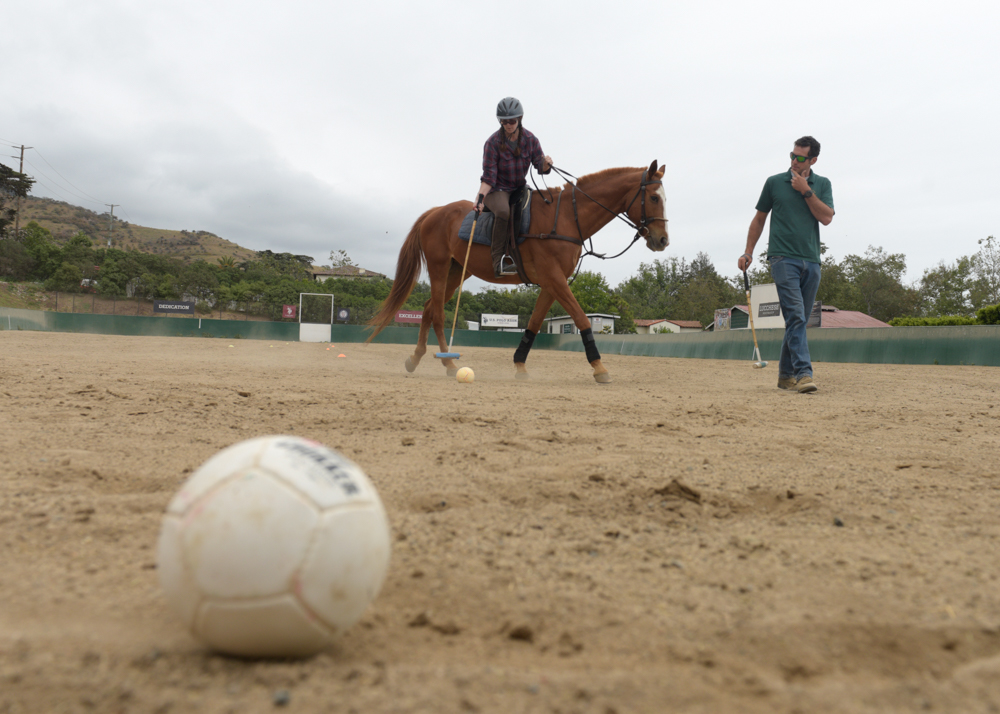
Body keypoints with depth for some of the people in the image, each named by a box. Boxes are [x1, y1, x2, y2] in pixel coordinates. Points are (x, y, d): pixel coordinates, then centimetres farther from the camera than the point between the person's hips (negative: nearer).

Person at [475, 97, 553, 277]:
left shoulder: (529, 139, -2)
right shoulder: (493, 143, -13)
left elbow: (540, 167, 0)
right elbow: (488, 177, -16)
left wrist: (546, 163, -24)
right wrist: (480, 197, -31)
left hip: (520, 188, 5)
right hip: (497, 190, -5)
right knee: (503, 211, -37)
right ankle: (499, 261, -36)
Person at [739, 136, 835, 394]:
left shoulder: (823, 184, 13)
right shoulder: (774, 182, 7)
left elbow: (826, 217, -2)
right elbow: (759, 219, 13)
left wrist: (806, 191, -6)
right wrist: (748, 252, 8)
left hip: (811, 261, 3)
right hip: (783, 257, -3)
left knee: (799, 320, 7)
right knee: (795, 316, -17)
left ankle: (786, 374, 16)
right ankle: (803, 373, -23)